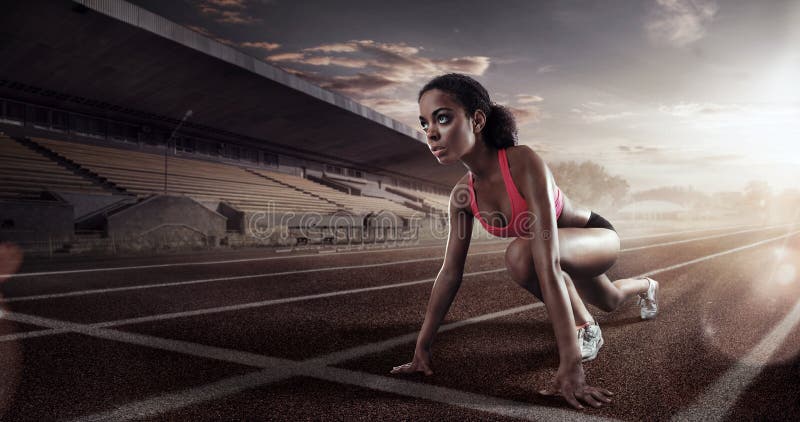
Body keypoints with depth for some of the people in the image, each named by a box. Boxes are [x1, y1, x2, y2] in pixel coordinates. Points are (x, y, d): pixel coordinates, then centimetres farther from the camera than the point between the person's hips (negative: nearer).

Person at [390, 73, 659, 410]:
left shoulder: (524, 164, -40)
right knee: (609, 302, 35)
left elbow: (548, 265, -47)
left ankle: (585, 328, -11)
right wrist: (422, 347, -13)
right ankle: (646, 286, 71)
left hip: (598, 238, -6)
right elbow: (450, 272, -13)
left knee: (521, 253, -37)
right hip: (573, 253, 7)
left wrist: (570, 365, -48)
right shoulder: (463, 195, -19)